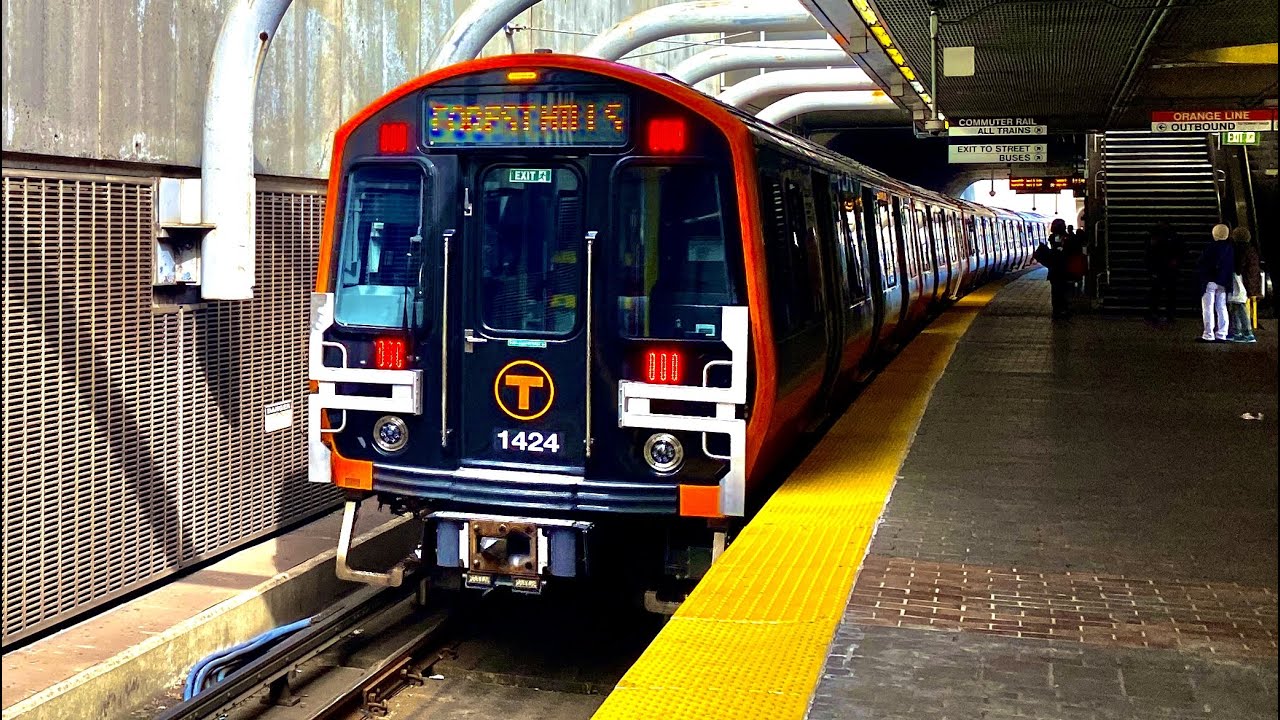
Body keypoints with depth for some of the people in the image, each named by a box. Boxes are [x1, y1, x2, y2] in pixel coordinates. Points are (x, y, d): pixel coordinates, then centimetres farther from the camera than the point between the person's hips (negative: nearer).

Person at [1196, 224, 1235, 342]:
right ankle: (1221, 335, 10)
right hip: (1223, 283, 6)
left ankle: (1209, 335, -6)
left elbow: (1200, 265, -12)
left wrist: (1197, 266, 7)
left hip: (1210, 282, -6)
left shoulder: (1210, 248, -13)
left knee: (1208, 309, -3)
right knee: (1221, 309, 10)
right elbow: (1233, 267, 10)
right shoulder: (1230, 249, 4)